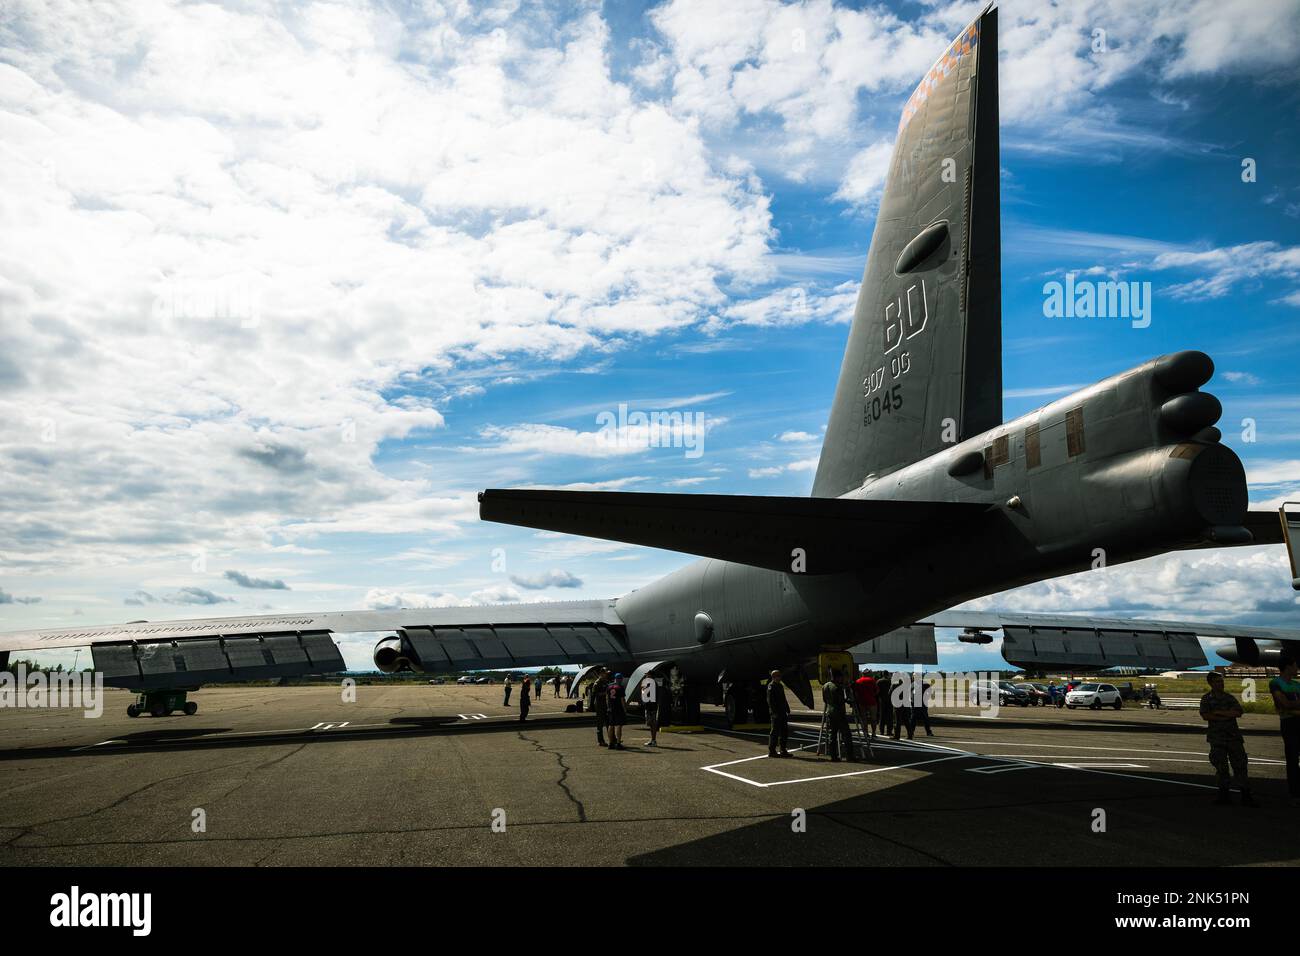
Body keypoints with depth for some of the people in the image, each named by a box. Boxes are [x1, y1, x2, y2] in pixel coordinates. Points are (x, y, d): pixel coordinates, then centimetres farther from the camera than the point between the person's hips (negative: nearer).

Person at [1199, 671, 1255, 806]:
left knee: (1240, 764, -2)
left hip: (1233, 735, 2)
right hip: (1217, 737, -2)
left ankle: (1246, 796, 2)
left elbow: (1238, 712, -5)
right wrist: (1227, 716, -10)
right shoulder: (1206, 699, 4)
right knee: (1221, 766, 0)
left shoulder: (1230, 697, 10)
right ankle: (1224, 795, 10)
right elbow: (1205, 715, -10)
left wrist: (1219, 712, -10)